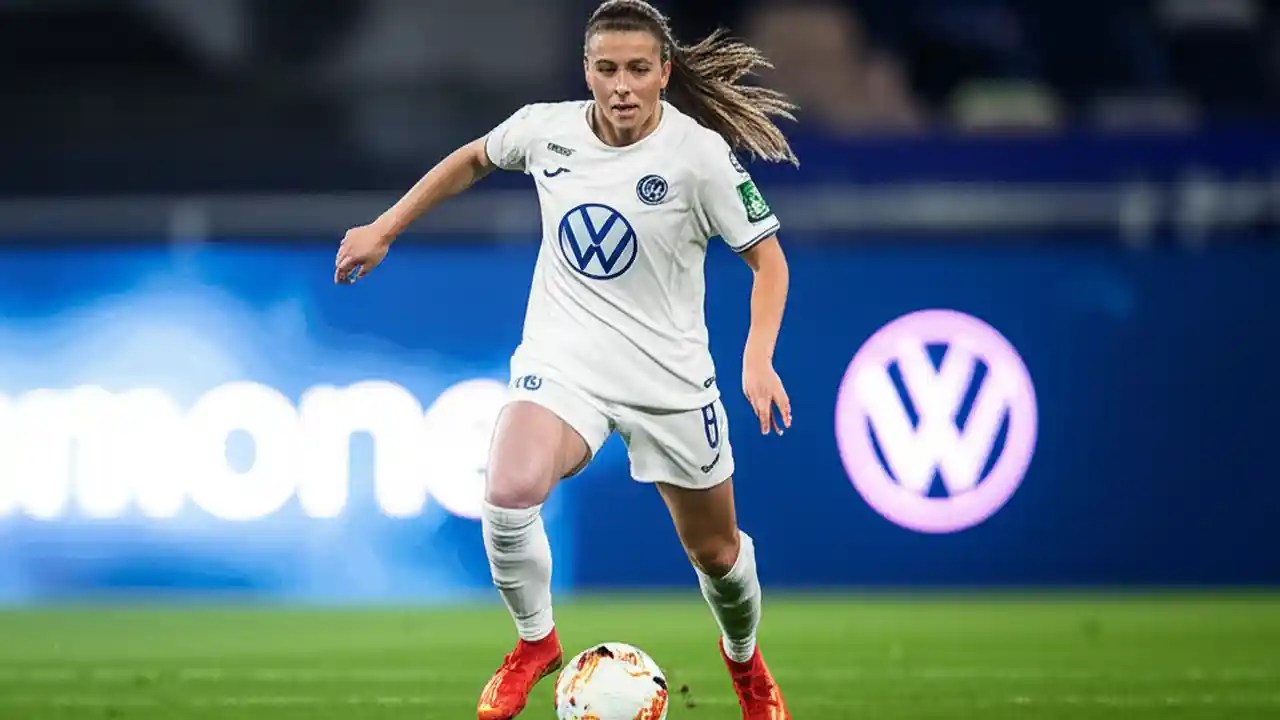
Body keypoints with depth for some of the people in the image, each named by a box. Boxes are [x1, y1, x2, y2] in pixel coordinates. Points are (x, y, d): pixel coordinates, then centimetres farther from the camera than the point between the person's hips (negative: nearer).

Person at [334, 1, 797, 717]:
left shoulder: (699, 152, -15)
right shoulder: (546, 128, -6)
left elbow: (768, 259, -8)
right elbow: (473, 160, 16)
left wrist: (759, 358, -22)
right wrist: (385, 229, 15)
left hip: (670, 375, -1)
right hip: (564, 358, 1)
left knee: (716, 550, 13)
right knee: (509, 495, -28)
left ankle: (745, 660, 47)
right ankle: (536, 642, -1)